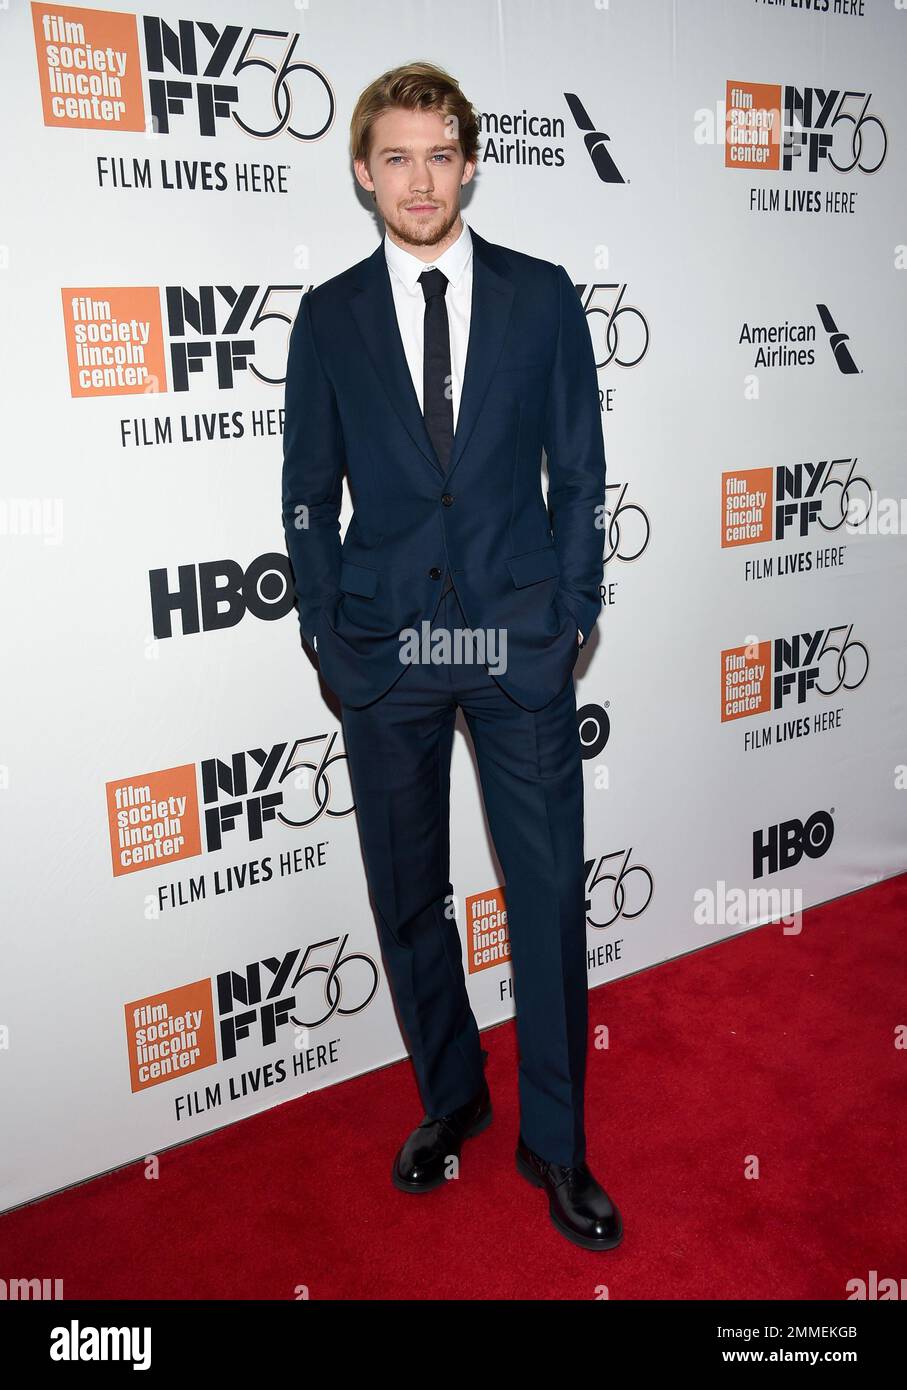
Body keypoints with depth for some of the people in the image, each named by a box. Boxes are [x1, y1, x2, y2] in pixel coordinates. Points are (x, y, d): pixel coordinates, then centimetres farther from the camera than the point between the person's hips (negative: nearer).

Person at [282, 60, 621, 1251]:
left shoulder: (542, 297, 4)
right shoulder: (329, 317, 6)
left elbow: (580, 473, 5)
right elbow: (309, 496, 8)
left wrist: (571, 616, -1)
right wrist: (329, 635, 1)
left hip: (520, 643, -1)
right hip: (385, 651, 1)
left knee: (549, 894, 3)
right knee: (407, 897, 11)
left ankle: (554, 1142, 23)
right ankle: (449, 1098, 34)